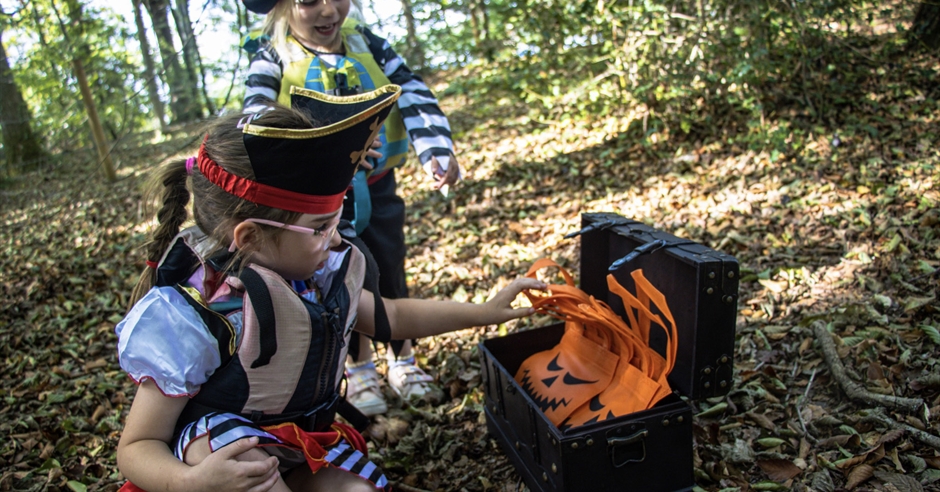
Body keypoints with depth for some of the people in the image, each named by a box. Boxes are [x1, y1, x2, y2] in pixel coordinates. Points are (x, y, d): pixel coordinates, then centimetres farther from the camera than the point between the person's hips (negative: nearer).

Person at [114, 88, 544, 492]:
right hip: (215, 452, -3)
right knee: (233, 444, -37)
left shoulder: (323, 274, -10)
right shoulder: (192, 316, -27)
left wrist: (484, 311, 9)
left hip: (306, 449, 4)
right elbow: (137, 448, -20)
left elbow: (391, 317, 9)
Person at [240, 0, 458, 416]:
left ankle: (402, 363, 34)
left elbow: (413, 96, -11)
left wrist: (437, 152, -28)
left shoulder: (366, 43, -2)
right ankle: (360, 370, 34)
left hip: (377, 189, 3)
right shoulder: (272, 58, -10)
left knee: (391, 276, 12)